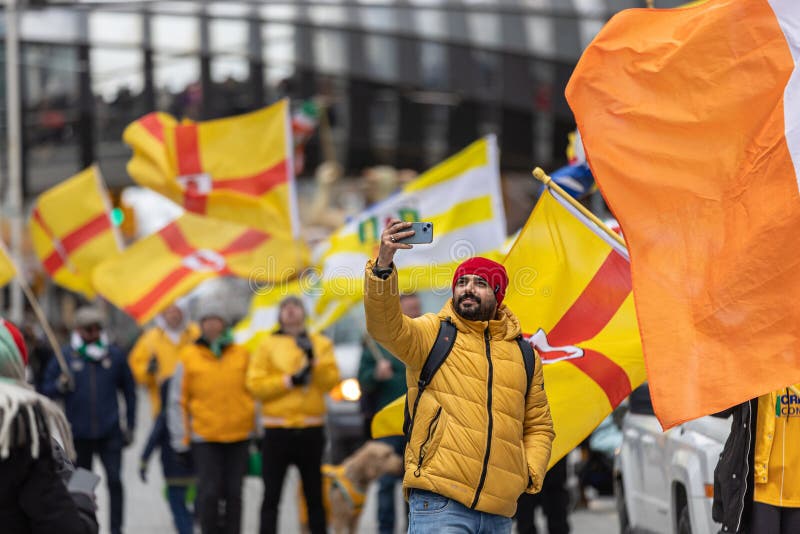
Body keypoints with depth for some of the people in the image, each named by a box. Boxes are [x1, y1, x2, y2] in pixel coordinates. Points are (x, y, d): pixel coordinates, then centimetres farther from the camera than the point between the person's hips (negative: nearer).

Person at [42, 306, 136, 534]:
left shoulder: (114, 355, 5)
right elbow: (47, 390, 5)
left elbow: (129, 391, 13)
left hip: (110, 434, 0)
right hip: (78, 435, 0)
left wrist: (129, 425, 10)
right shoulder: (65, 355, 2)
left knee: (115, 481, -10)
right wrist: (61, 386, -17)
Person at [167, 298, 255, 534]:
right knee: (209, 492, -8)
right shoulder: (188, 356, 1)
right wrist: (181, 440, 0)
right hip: (204, 437, -2)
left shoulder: (242, 354, 6)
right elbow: (177, 401, 3)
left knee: (233, 492, 4)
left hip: (239, 435, 2)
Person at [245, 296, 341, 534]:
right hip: (277, 431, -2)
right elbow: (255, 384, -6)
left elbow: (331, 379, -2)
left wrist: (314, 360, -15)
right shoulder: (268, 345, 4)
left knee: (314, 495, 9)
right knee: (271, 496, -2)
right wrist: (289, 381, -14)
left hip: (311, 429, 2)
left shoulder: (321, 344, 10)